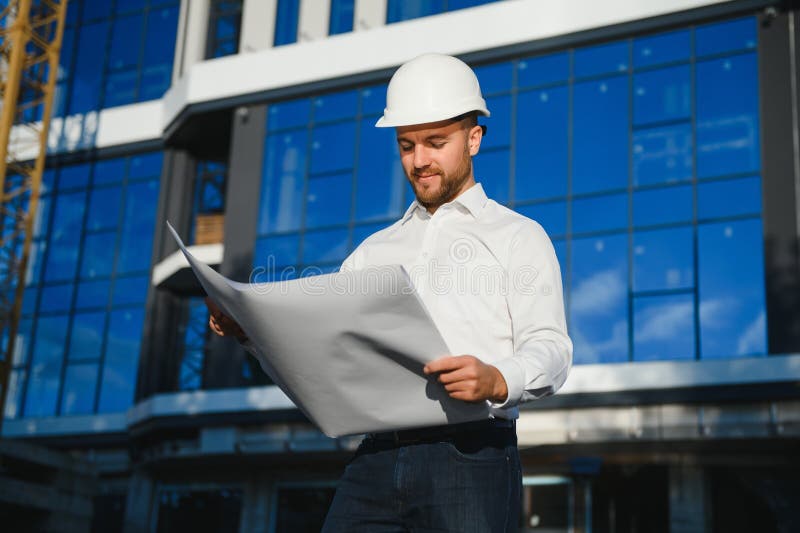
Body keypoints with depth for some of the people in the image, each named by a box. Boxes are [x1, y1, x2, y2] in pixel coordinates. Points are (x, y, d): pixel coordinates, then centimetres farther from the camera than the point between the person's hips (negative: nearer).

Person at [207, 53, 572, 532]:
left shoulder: (517, 237, 10)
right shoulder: (374, 251, 25)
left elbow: (550, 349, -2)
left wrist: (497, 381, -23)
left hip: (470, 457, -3)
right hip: (376, 460, 4)